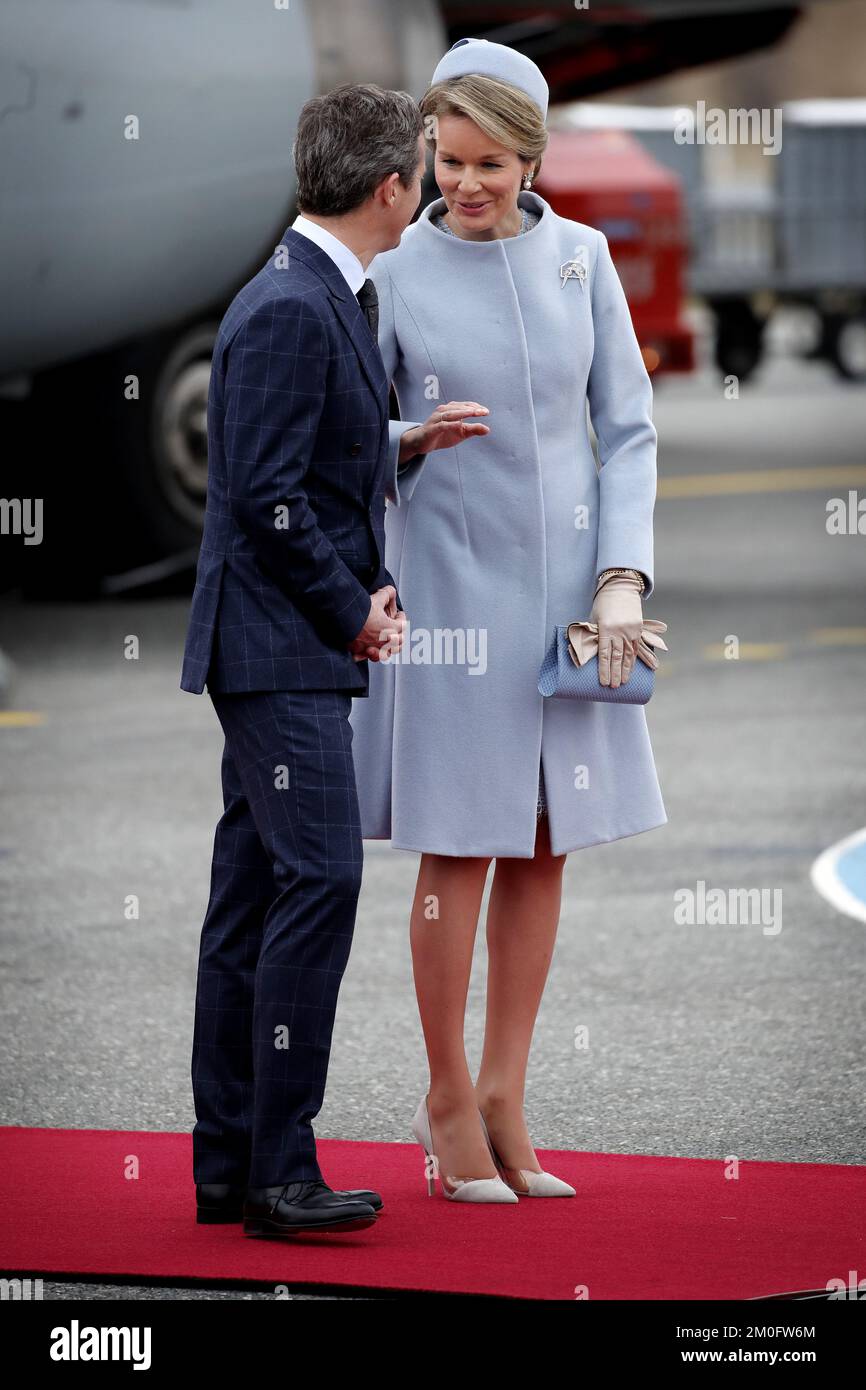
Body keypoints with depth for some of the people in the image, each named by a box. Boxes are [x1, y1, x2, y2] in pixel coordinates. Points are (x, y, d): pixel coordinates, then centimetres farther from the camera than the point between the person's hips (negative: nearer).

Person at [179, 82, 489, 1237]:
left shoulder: (332, 299, 15)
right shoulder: (289, 311, -17)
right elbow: (266, 497, -20)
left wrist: (404, 440, 13)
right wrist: (353, 610, -12)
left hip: (294, 649, 10)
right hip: (283, 647, -10)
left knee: (254, 898, 10)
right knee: (320, 880, -13)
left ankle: (228, 1164, 14)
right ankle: (279, 1172, -11)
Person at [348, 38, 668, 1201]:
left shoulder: (580, 258, 2)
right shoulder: (394, 277, -6)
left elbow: (628, 430, 4)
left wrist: (623, 580, -6)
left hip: (569, 589, 4)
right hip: (453, 582, -3)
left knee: (546, 847, 6)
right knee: (461, 851, -2)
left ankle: (505, 1106, 15)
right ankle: (450, 1104, 11)